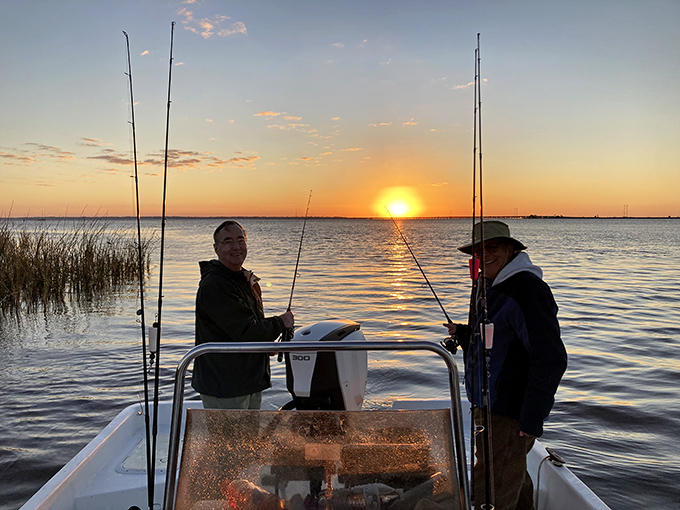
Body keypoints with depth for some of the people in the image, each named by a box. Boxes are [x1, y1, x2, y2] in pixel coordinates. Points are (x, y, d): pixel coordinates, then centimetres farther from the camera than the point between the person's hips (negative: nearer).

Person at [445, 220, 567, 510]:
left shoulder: (527, 290, -20)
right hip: (489, 405, 10)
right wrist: (463, 334, 6)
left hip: (510, 415, -10)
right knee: (513, 481, 26)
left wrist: (532, 419, -25)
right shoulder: (492, 288, 12)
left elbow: (550, 359, -24)